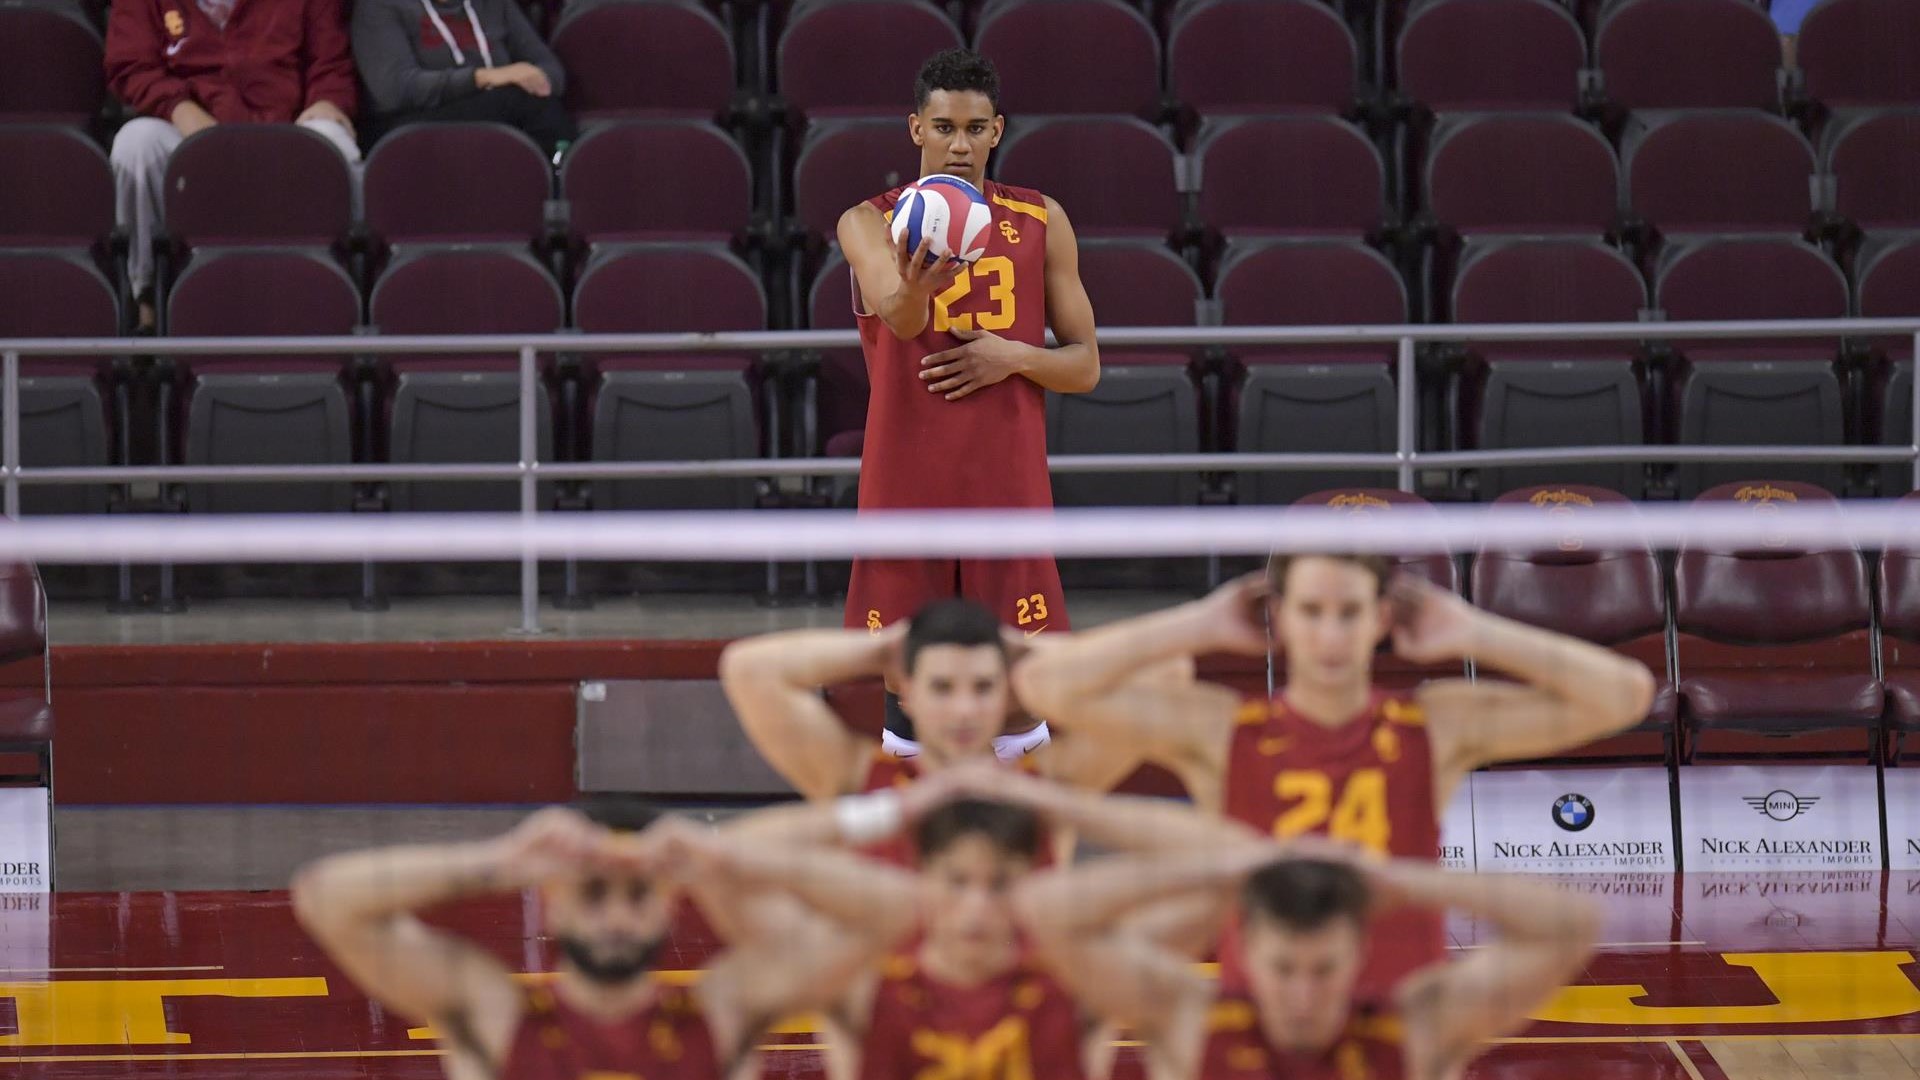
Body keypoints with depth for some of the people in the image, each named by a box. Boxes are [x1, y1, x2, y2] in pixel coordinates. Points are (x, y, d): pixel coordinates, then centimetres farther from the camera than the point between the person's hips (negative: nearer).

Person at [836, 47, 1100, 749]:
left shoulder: (1041, 222, 7)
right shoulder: (869, 223, 0)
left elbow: (1084, 366, 10)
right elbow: (897, 314, -22)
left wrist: (1014, 356, -11)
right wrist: (916, 288, -46)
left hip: (1010, 489, 1)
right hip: (906, 492, -1)